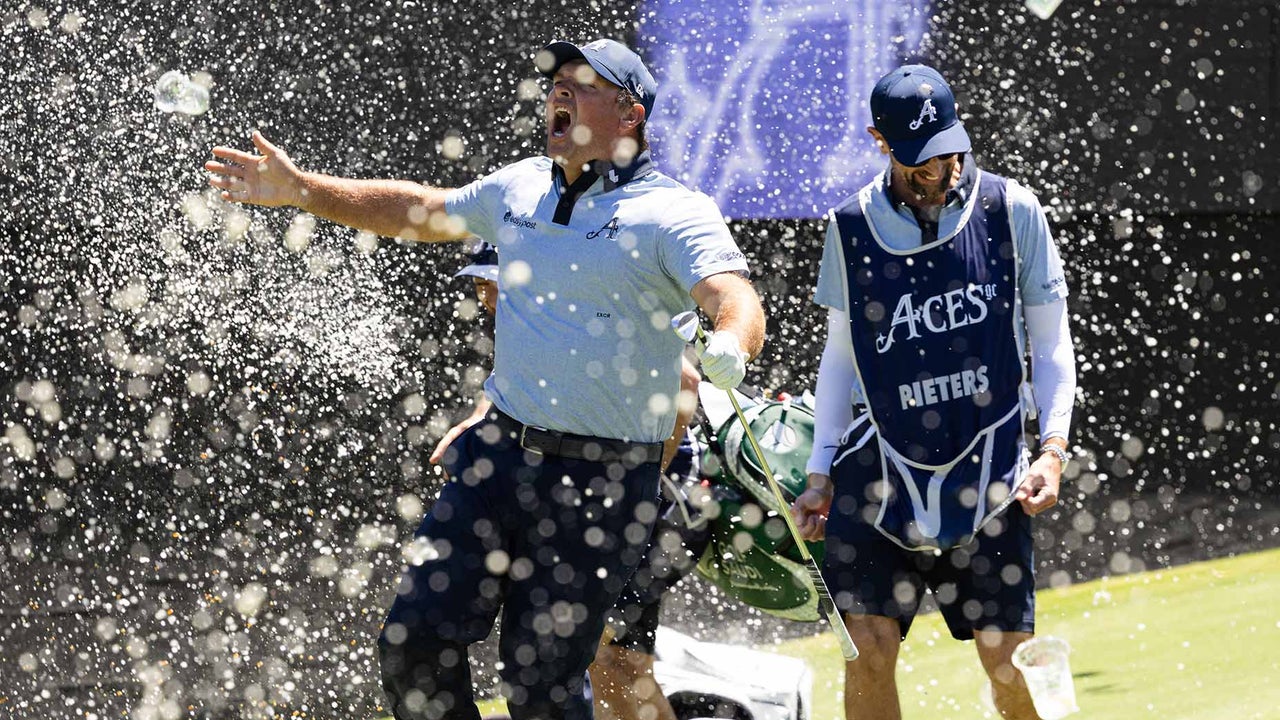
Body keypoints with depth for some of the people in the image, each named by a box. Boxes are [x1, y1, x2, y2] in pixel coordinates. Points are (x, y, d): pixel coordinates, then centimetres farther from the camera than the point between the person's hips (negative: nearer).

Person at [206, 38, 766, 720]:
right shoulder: (520, 186, 11)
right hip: (499, 454, 6)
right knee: (413, 641, -1)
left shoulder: (673, 213, -9)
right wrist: (298, 189, 27)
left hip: (600, 482, -6)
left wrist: (731, 346, -49)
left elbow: (737, 302, -25)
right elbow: (418, 211, 29)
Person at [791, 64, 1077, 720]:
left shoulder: (1011, 211, 0)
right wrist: (820, 472, 11)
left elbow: (1050, 342, 5)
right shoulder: (852, 227, 4)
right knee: (870, 652, -8)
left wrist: (1053, 449, -6)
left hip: (988, 470, -1)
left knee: (1009, 662, -1)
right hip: (884, 469, 1)